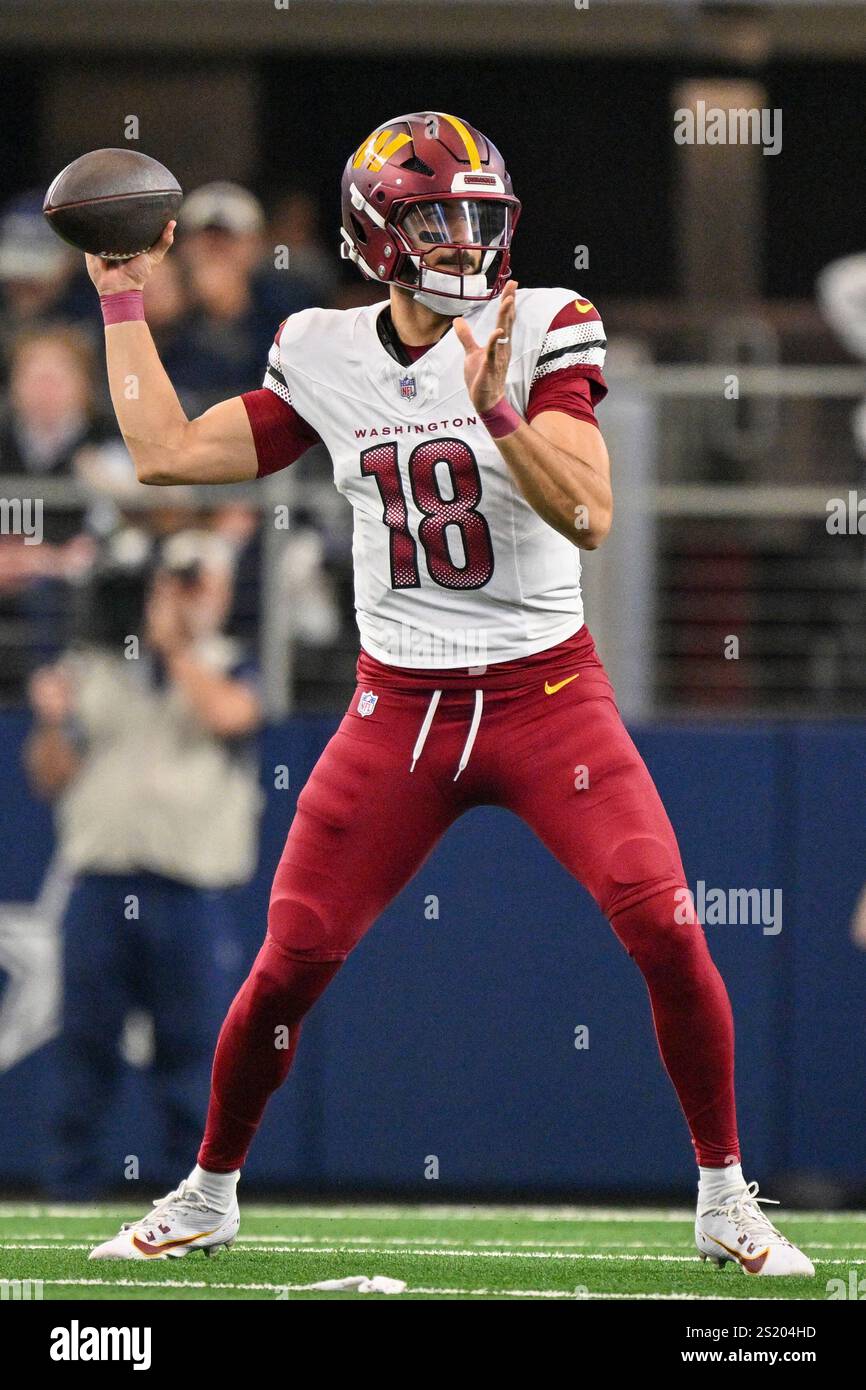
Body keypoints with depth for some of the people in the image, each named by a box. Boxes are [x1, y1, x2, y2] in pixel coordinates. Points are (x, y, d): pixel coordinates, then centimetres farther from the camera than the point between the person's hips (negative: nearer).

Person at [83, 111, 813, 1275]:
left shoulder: (542, 332, -7)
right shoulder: (325, 359, 3)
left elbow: (588, 516, -18)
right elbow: (166, 454, 8)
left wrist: (496, 409, -32)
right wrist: (123, 298, 11)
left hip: (547, 694, -2)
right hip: (400, 709, 2)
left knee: (666, 933, -17)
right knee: (290, 963, -4)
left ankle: (726, 1201, 0)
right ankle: (207, 1197, 19)